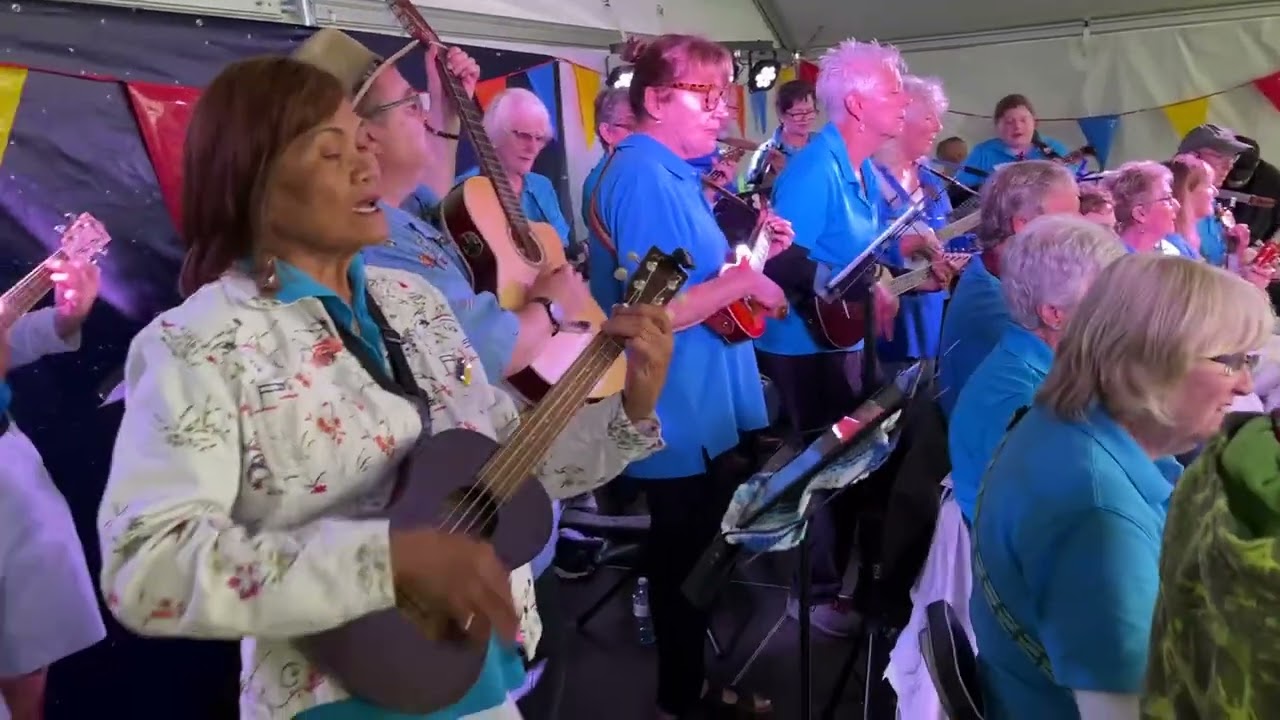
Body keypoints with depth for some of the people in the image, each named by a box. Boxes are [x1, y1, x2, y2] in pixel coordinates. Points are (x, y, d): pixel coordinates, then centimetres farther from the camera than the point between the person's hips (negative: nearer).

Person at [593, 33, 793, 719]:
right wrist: (744, 280, -17)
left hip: (710, 408, 10)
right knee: (685, 559, 7)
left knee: (702, 553, 21)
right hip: (683, 419, -10)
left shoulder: (678, 173, 12)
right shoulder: (643, 177, -20)